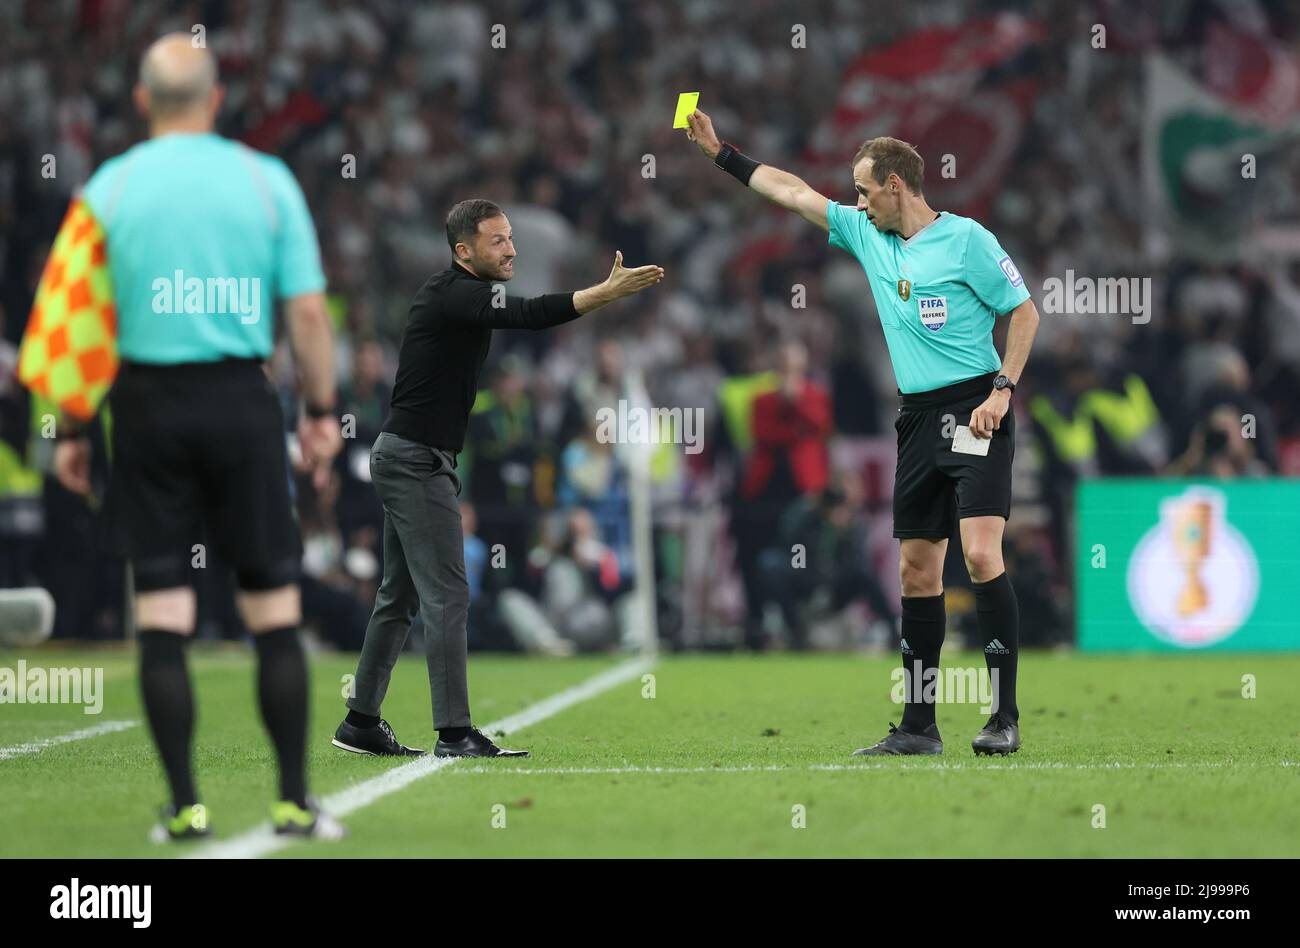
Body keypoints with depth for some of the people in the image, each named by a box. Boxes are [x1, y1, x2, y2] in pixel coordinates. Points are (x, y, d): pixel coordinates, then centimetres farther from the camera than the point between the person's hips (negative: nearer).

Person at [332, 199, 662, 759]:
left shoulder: (456, 294, 16)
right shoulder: (455, 296, -17)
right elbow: (528, 316, -31)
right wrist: (607, 293, -37)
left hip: (405, 459, 11)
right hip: (416, 460, -11)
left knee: (400, 597, 14)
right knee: (447, 596, -11)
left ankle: (360, 723, 18)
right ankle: (454, 734, -13)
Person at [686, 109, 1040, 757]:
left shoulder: (965, 239, -7)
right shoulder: (867, 234, 12)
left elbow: (1025, 311, -4)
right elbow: (791, 191, 20)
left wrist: (1002, 389, -13)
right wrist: (719, 151, 22)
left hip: (972, 409, -7)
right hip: (917, 417, 7)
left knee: (980, 553, -17)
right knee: (916, 570, 6)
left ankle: (1005, 718, -16)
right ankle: (919, 727, 10)